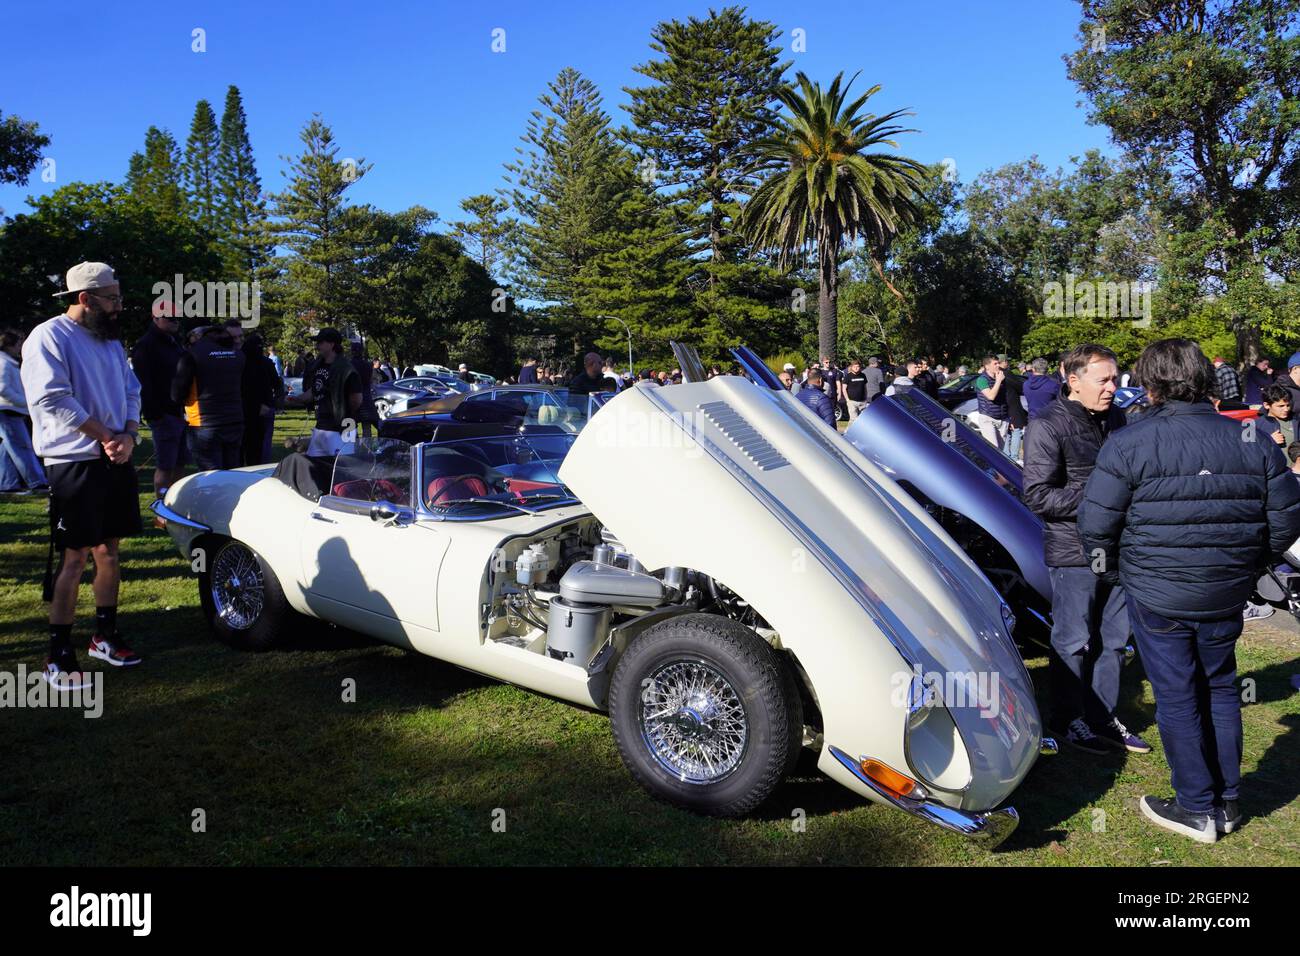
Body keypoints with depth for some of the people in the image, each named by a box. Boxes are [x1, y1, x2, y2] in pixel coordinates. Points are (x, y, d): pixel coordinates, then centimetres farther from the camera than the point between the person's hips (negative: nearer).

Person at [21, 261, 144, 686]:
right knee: (73, 559, -4)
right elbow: (53, 399, -19)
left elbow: (131, 392, 14)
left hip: (115, 462, 7)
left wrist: (129, 435, -5)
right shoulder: (49, 337, -10)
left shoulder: (111, 341, 14)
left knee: (108, 551, 14)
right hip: (74, 465, -7)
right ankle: (59, 658, 4)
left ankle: (105, 636, 26)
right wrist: (107, 437, -15)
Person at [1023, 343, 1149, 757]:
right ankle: (1068, 720, 19)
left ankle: (1103, 717, 28)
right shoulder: (1046, 426, -13)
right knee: (1074, 642, 4)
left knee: (1113, 639, 14)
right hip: (1074, 552, -7)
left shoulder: (1115, 417, 11)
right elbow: (1038, 495, -18)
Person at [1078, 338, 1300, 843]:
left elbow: (1096, 526, -13)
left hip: (1157, 593, -4)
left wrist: (1113, 568, 6)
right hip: (1227, 594, 4)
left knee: (1177, 697, 8)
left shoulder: (1129, 444, -14)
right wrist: (1245, 563, 18)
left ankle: (1198, 809, 19)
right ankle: (1227, 801, 31)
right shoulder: (1253, 442, -1)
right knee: (1220, 689, 19)